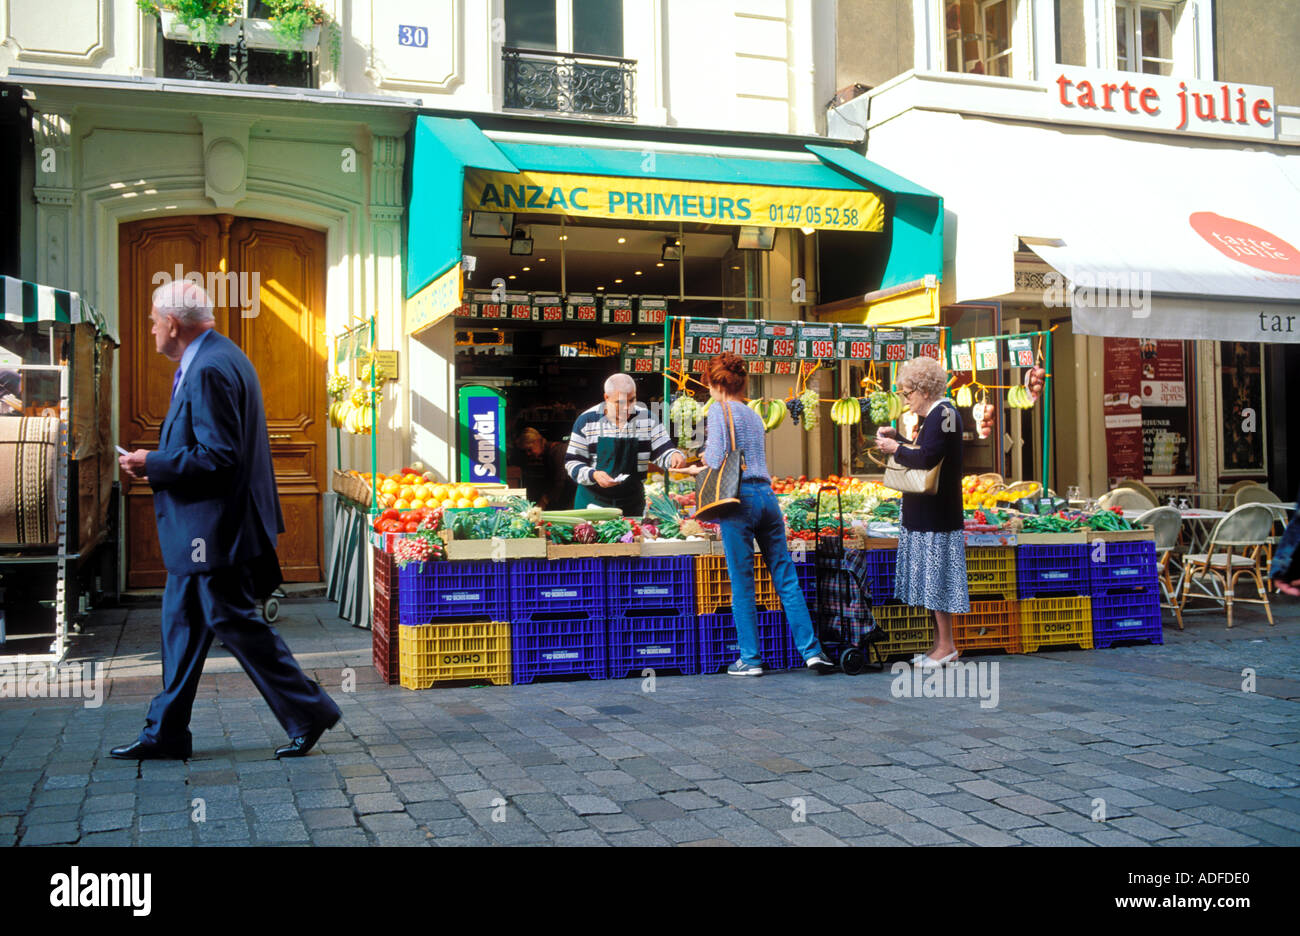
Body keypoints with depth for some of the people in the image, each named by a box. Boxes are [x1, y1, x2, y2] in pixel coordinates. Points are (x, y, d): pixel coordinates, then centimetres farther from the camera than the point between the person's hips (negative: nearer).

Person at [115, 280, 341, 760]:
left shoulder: (210, 369, -20)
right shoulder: (216, 358, 14)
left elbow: (217, 458, -25)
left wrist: (152, 464, -15)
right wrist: (159, 464, 15)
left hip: (212, 528, -11)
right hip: (200, 528, 11)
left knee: (235, 622, -3)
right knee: (181, 624, 14)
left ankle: (308, 711, 7)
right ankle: (165, 732, 23)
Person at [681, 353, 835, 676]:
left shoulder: (720, 410, -2)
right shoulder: (754, 415, 19)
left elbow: (718, 462, -10)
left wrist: (698, 471, 9)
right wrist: (712, 462, 28)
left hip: (740, 498, -6)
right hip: (768, 495, 7)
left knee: (742, 585, 1)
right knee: (787, 579, 7)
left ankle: (750, 659, 5)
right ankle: (811, 650, 5)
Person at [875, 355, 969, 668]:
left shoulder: (942, 413, -16)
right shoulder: (939, 413, 15)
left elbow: (927, 458, -27)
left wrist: (896, 449, -13)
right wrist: (898, 438, 13)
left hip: (935, 514, -10)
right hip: (927, 513, 10)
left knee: (936, 577, -4)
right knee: (932, 579, 13)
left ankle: (946, 645, 4)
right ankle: (940, 643, 19)